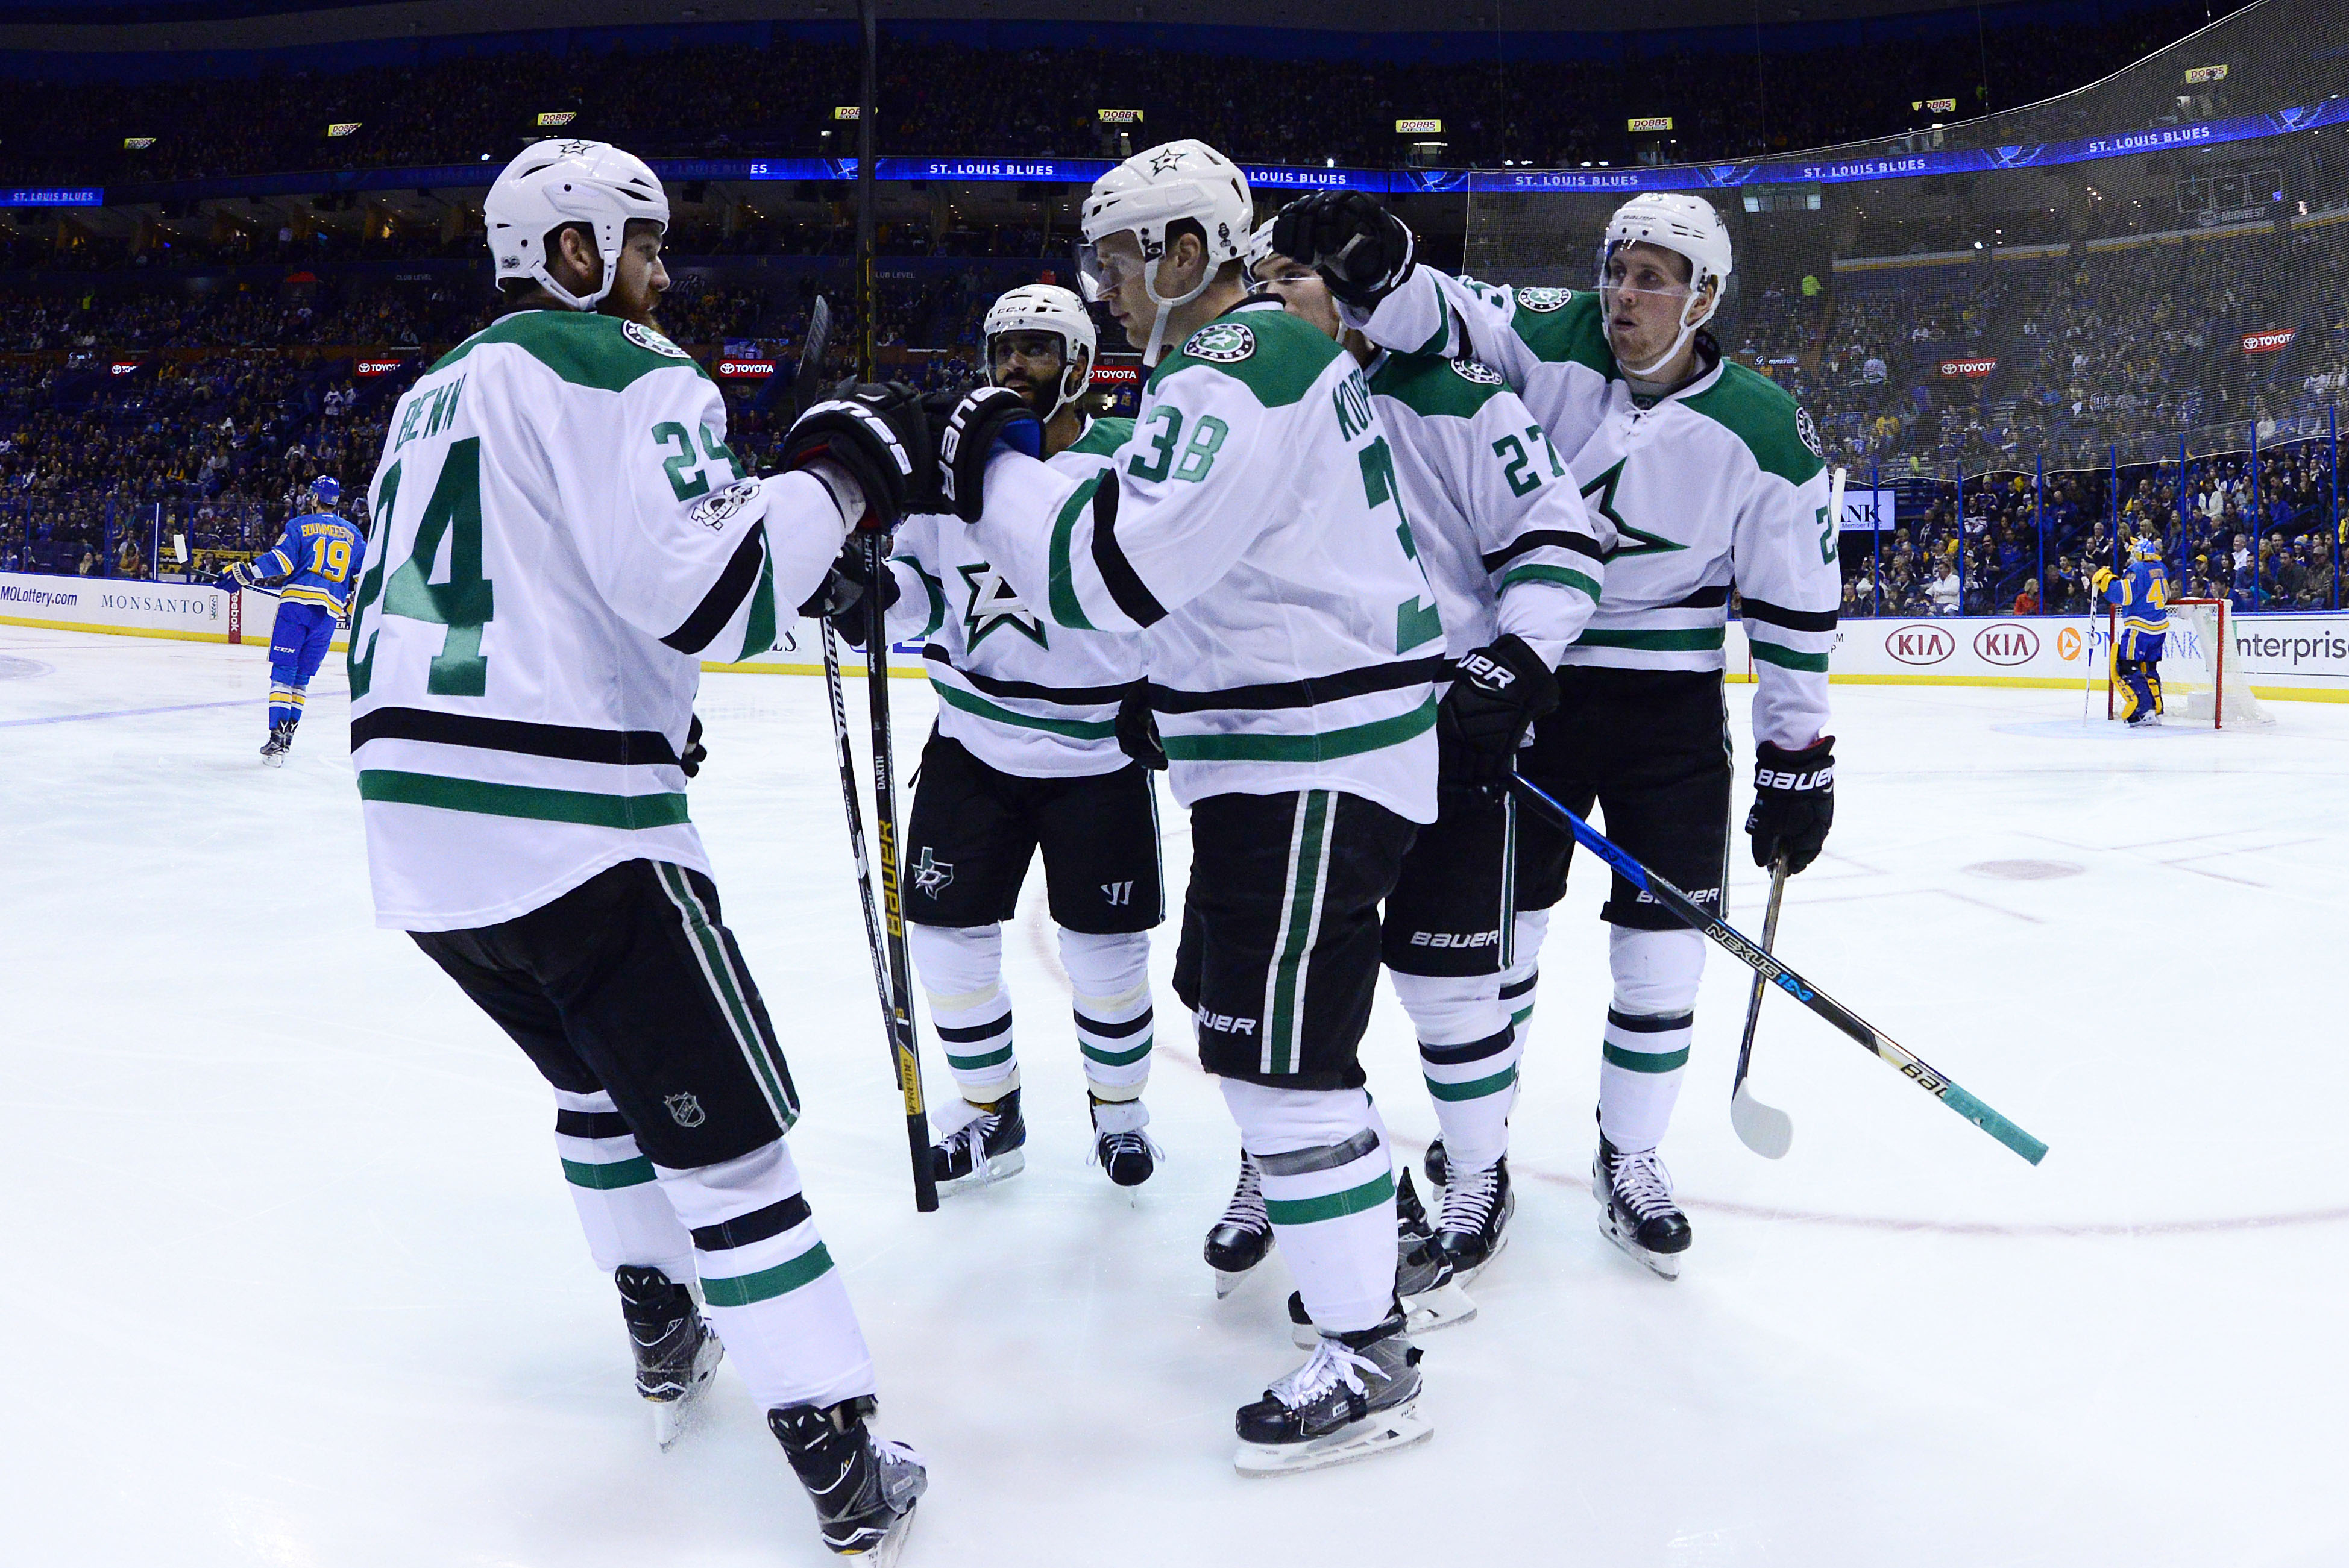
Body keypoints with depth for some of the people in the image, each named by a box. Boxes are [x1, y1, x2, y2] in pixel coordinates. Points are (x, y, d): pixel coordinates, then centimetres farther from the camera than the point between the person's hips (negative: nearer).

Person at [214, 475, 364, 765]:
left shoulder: (300, 525, 4)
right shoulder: (353, 534, 16)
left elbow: (278, 562, -7)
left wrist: (241, 574, -2)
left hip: (297, 602, -4)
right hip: (330, 611, 4)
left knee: (283, 672, -4)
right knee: (302, 677, 13)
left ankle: (277, 740, -15)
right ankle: (287, 736, 10)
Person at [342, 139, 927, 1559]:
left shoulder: (437, 390, 22)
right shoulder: (630, 374, -6)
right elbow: (704, 594, -20)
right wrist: (839, 475, -8)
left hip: (410, 806, 9)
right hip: (567, 820, -9)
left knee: (597, 1069, 28)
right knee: (722, 1124, -3)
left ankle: (663, 1330, 40)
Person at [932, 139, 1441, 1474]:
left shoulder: (1235, 375, -19)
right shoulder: (1273, 351, 16)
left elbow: (1114, 572, -25)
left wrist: (997, 469, -12)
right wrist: (1180, 691, 22)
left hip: (1316, 762, -11)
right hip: (1282, 747, 11)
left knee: (1281, 1043, -8)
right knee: (1229, 998, 23)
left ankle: (1370, 1358, 1)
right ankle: (1317, 1194, 43)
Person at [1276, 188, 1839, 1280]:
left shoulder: (1766, 433, -8)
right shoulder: (1553, 339, -6)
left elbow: (1795, 605, -3)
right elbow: (1434, 314, -16)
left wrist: (1798, 761, -2)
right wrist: (1366, 257, -39)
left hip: (1669, 709, 0)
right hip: (1522, 684, 1)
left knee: (1663, 950, 4)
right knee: (1498, 924, 9)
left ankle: (1628, 1160, 26)